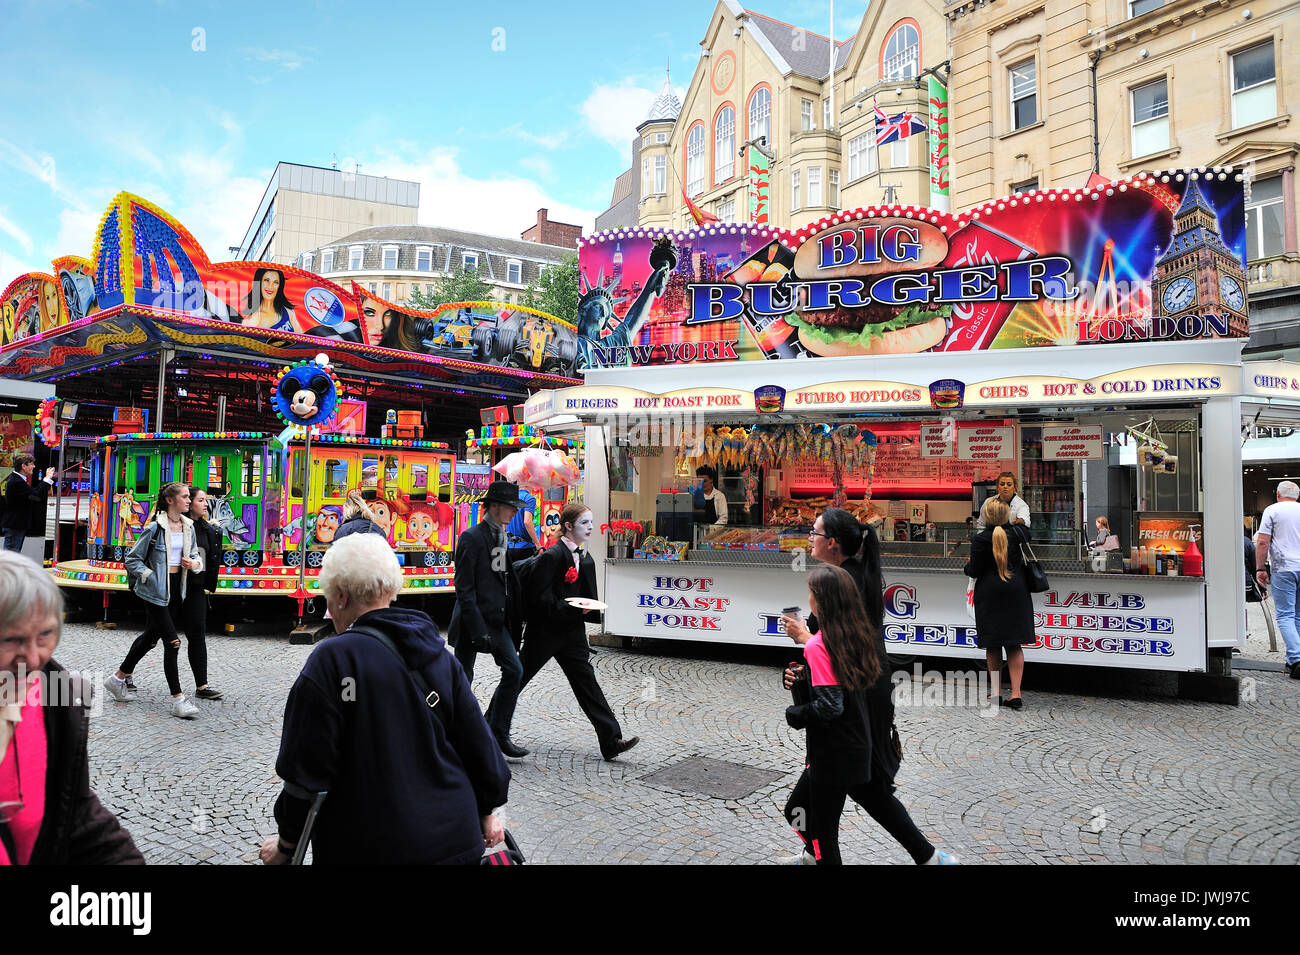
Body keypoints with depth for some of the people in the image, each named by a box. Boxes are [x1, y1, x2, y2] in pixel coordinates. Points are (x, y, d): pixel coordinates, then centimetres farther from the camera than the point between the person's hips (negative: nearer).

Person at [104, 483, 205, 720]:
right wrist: (151, 577, -14)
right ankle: (178, 700, -5)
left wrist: (195, 563, -3)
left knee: (151, 637, 19)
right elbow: (132, 560, -7)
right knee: (172, 642, -9)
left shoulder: (188, 527, 6)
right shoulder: (155, 527, -13)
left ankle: (118, 678, 40)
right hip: (157, 591, -7)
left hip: (176, 589, 7)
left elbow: (195, 554, 18)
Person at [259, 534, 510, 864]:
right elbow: (477, 741, 6)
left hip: (372, 849, -4)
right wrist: (486, 810, 19)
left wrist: (287, 842, 2)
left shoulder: (332, 660, -14)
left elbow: (308, 767, -13)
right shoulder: (439, 654, 2)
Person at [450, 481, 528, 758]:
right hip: (472, 620, -7)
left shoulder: (504, 537, 10)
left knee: (514, 670, -2)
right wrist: (477, 628, -19)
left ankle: (498, 735, 9)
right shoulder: (472, 538, -13)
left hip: (497, 619, 7)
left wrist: (513, 617, 11)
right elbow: (464, 588, -16)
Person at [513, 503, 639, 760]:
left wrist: (589, 610, 0)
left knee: (586, 681, 2)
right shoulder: (552, 556, -15)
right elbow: (540, 596, -19)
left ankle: (611, 741, 0)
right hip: (545, 631, -6)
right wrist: (572, 609, -24)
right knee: (518, 678, 8)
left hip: (572, 631, 6)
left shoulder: (586, 560, 9)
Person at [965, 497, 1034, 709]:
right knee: (1014, 645, 7)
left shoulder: (980, 540, -13)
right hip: (1016, 592, 3)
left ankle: (996, 692, 14)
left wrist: (968, 565, 12)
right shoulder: (1018, 533, -2)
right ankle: (1015, 694, 1)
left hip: (990, 596, -3)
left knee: (992, 646, 9)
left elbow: (974, 571, -9)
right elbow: (1028, 534, 23)